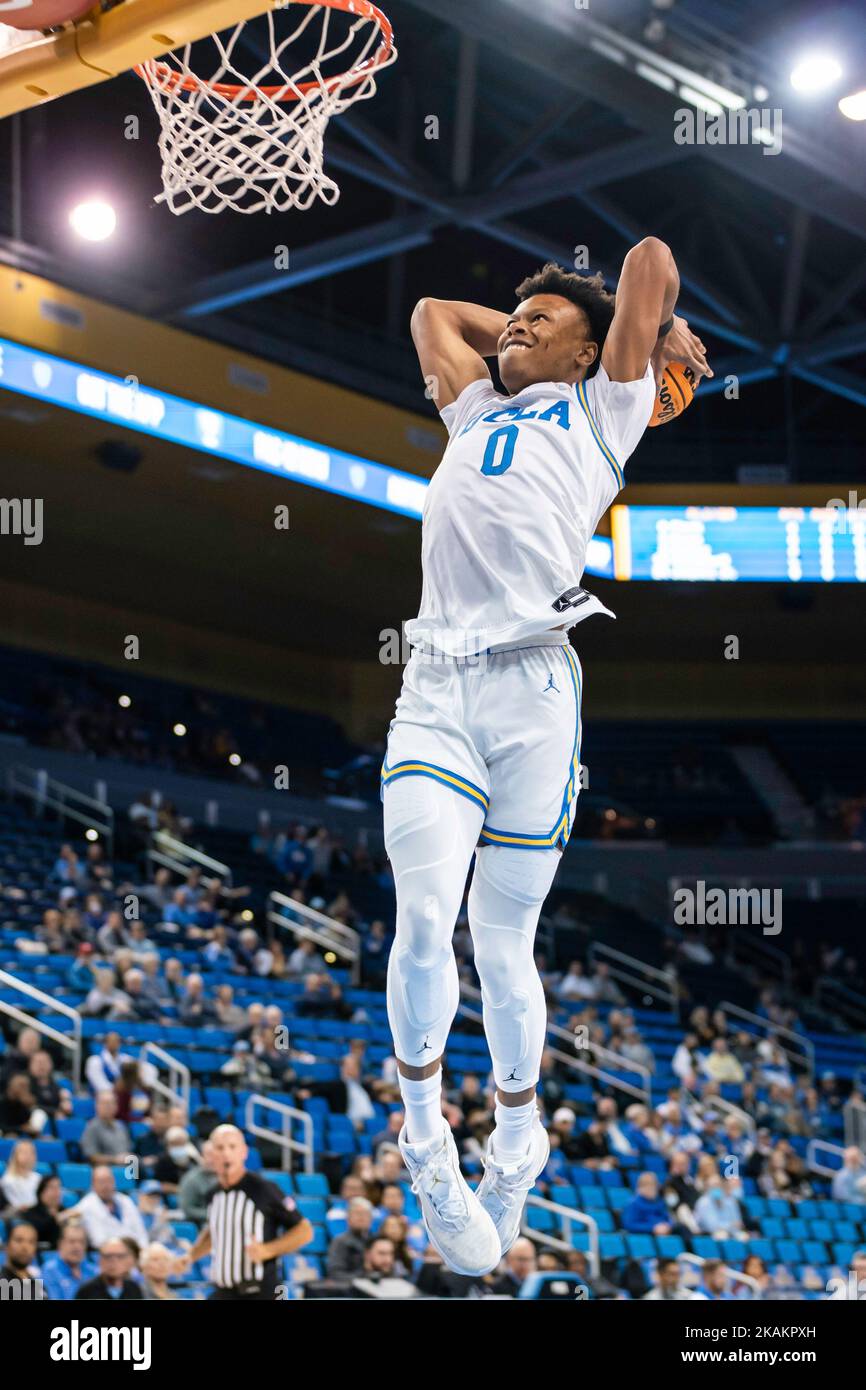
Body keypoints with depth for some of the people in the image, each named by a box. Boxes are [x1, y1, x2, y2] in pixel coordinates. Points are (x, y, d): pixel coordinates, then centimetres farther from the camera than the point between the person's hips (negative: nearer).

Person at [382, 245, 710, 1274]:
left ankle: (517, 1143, 16)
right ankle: (424, 1140, 0)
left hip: (532, 687, -3)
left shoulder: (600, 412, 17)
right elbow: (434, 313, 43)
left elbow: (651, 259, 17)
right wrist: (516, 338, 39)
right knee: (423, 919, -13)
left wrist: (665, 337, 34)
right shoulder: (480, 415, 29)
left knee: (503, 938, -1)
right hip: (434, 689, 3)